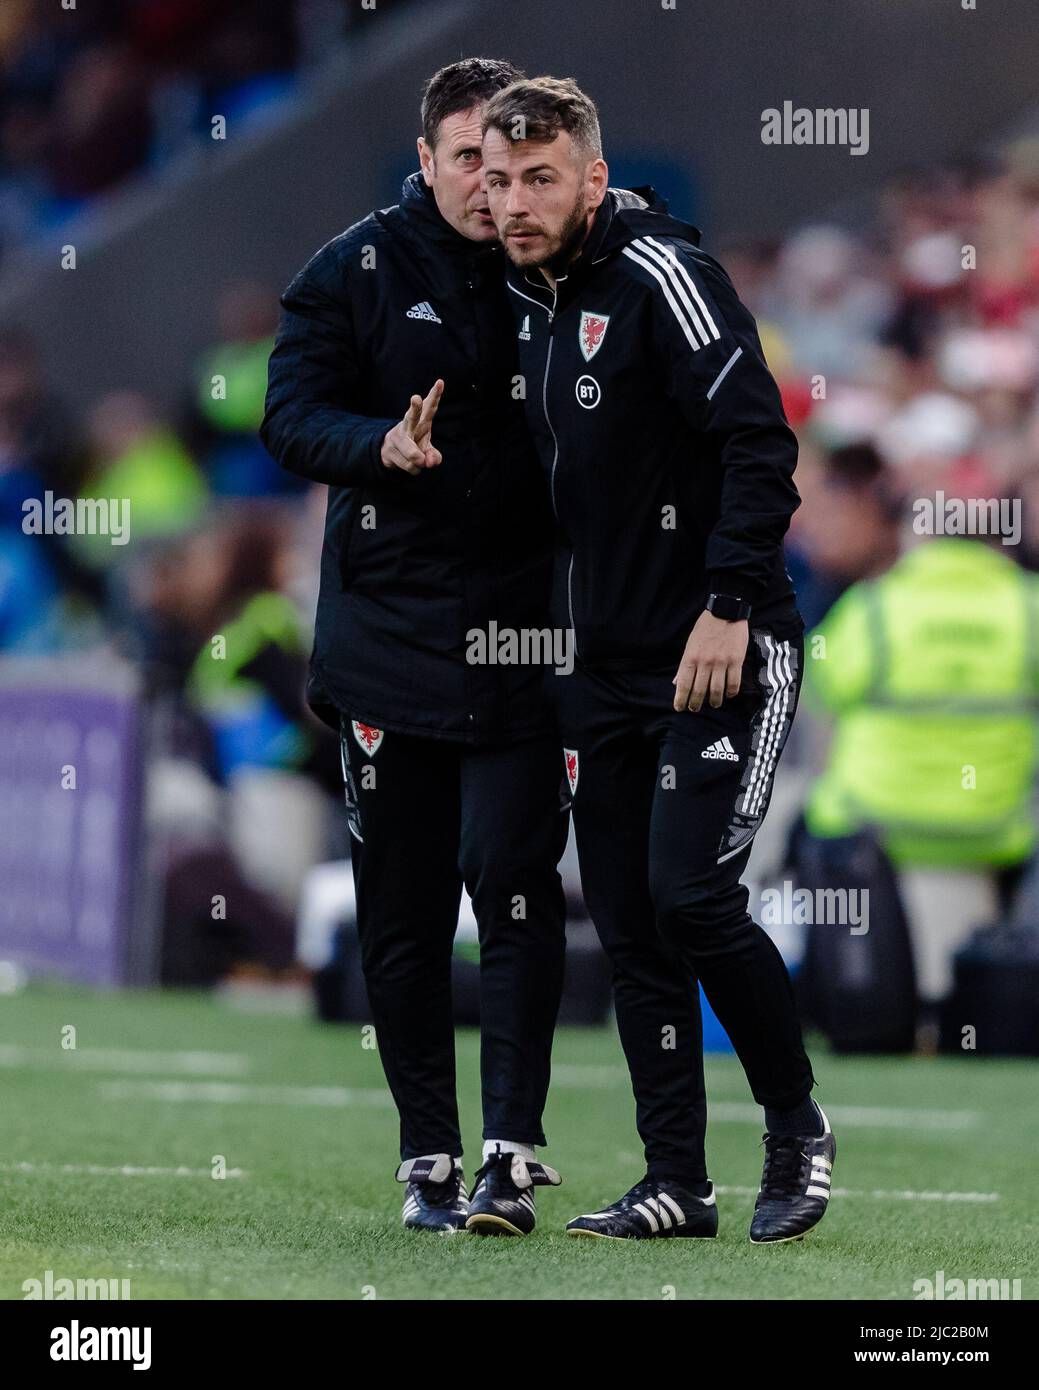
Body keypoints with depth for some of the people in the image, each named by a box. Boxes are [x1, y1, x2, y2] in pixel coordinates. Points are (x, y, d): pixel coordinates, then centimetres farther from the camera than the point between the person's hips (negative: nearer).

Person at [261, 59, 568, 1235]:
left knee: (514, 882, -10)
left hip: (520, 638, -1)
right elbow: (291, 419, -4)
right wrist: (382, 446, -21)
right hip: (387, 630, 1)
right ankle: (428, 1154, 15)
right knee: (401, 906, 5)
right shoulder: (357, 272, 3)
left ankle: (511, 1153, -8)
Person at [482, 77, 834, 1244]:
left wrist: (729, 607, -21)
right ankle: (676, 1183, 11)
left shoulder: (660, 275, -13)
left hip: (718, 655, -8)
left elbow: (758, 442, -19)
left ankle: (797, 1132, 5)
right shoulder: (530, 300, 11)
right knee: (626, 925, 5)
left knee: (690, 894, -14)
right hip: (601, 665, 8)